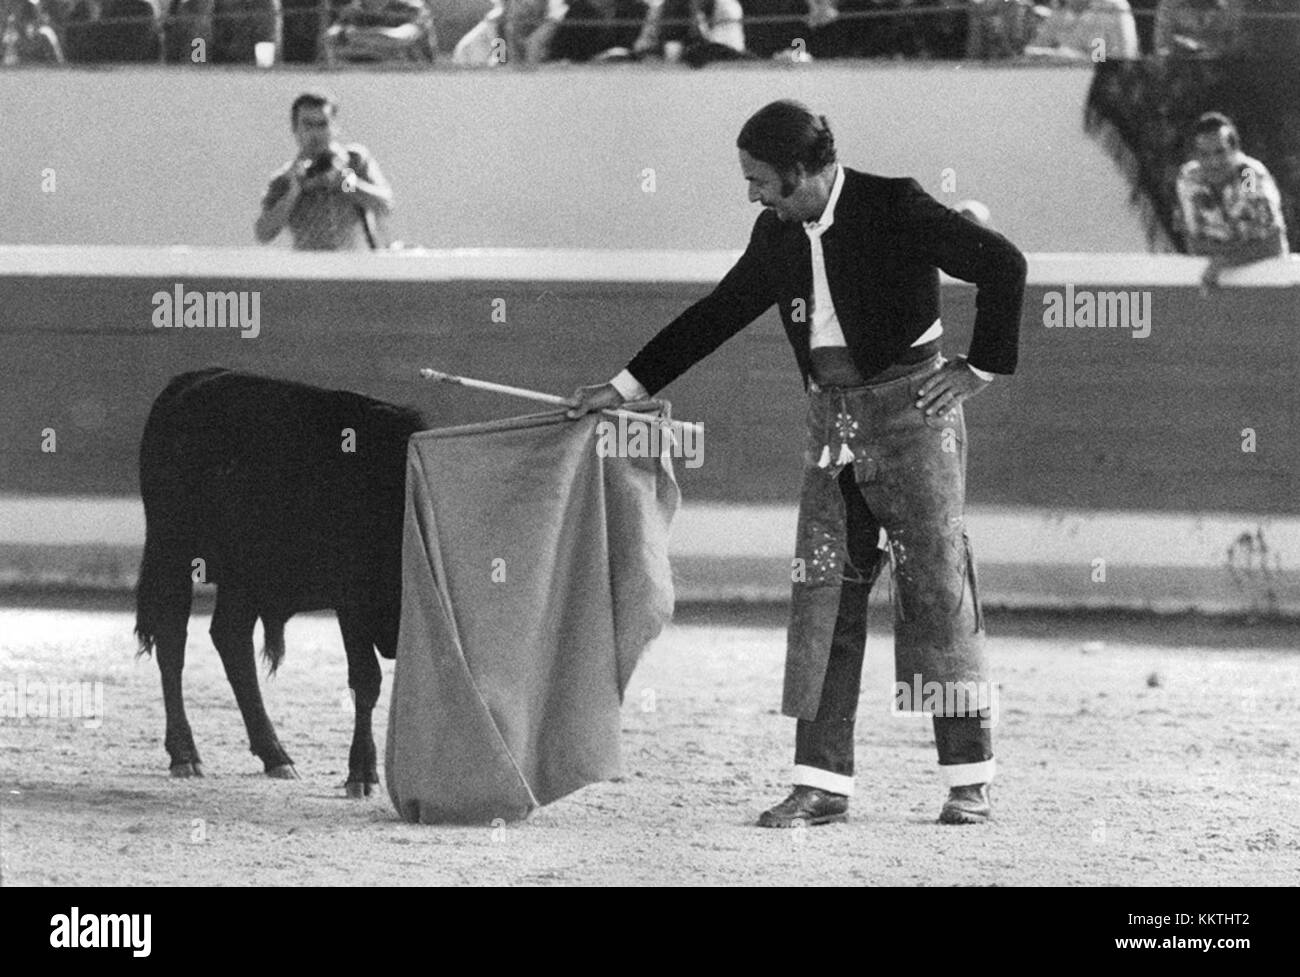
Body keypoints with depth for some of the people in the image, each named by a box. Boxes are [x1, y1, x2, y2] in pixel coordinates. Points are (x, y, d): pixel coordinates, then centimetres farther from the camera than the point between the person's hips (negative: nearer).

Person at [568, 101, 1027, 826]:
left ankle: (971, 781, -1)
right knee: (823, 595, 2)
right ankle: (822, 782, 4)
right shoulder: (780, 236, 9)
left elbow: (1002, 264, -11)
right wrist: (627, 387, 17)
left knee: (938, 583, -5)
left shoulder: (896, 208, -11)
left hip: (910, 406, -6)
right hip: (833, 423, 6)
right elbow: (717, 315, 18)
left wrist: (983, 367, -10)